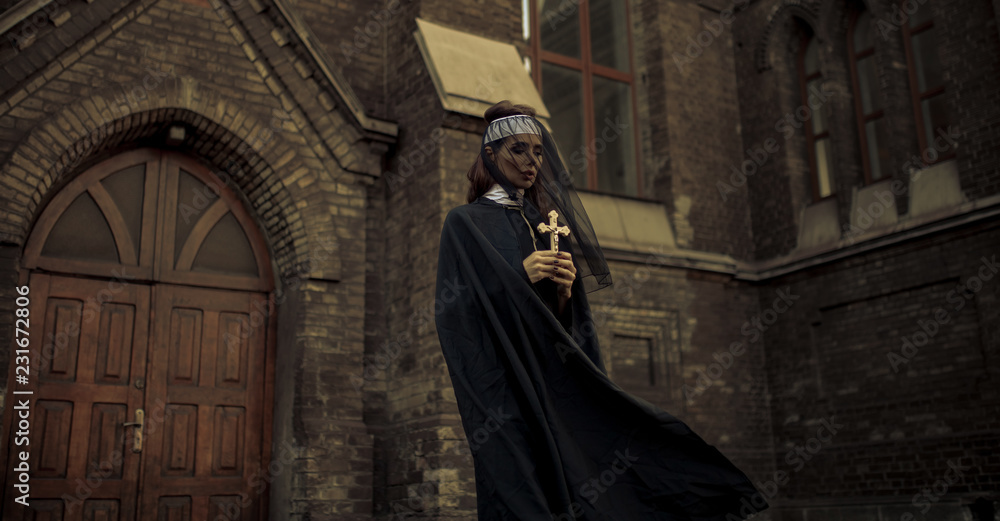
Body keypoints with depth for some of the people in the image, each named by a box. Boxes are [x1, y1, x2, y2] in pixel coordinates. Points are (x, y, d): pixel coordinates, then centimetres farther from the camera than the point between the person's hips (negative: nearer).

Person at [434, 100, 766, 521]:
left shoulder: (546, 222, 19)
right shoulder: (465, 223, 4)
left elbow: (569, 321, 16)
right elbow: (455, 309, -6)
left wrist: (565, 291, -5)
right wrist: (518, 277, -14)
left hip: (558, 380, 5)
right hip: (505, 384, -5)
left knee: (575, 484, -3)